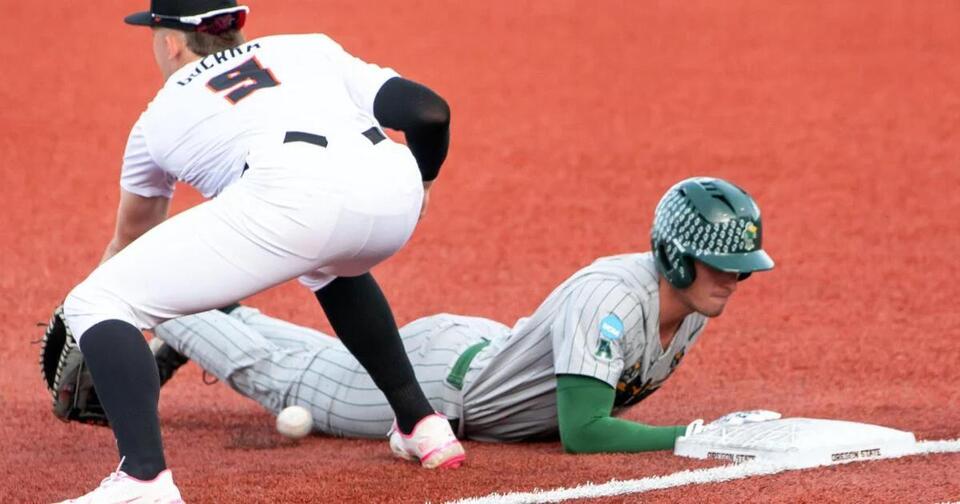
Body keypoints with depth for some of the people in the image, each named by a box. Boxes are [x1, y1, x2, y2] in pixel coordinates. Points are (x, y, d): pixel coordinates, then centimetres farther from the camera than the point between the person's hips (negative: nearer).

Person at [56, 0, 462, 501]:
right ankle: (422, 425, 35)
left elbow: (129, 238, 47)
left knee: (96, 303, 4)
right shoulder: (309, 48, 35)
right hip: (395, 186, 5)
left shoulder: (160, 116, 32)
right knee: (331, 264, 41)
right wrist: (419, 187, 43)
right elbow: (430, 110, 22)